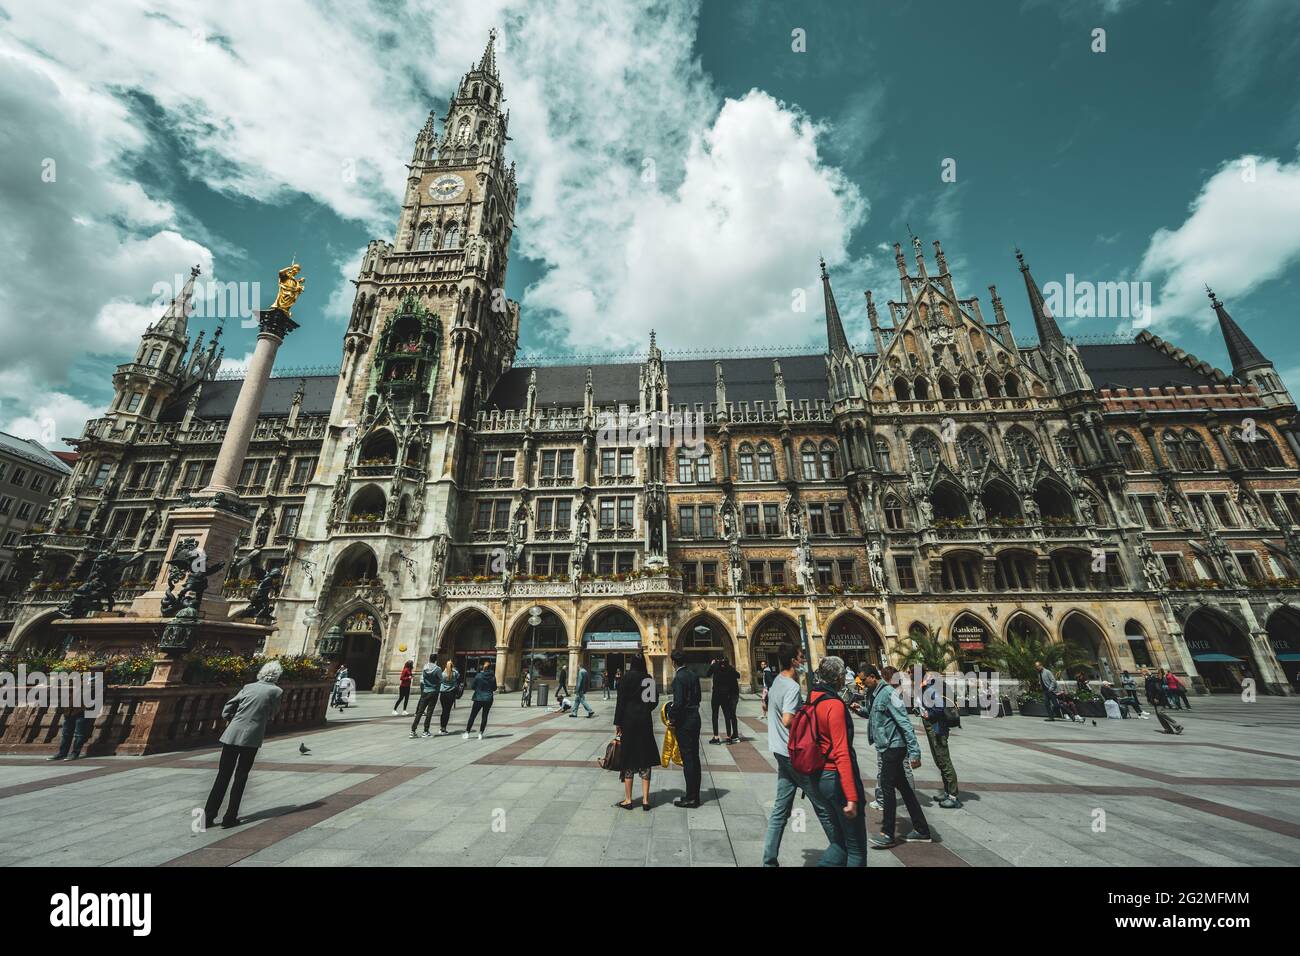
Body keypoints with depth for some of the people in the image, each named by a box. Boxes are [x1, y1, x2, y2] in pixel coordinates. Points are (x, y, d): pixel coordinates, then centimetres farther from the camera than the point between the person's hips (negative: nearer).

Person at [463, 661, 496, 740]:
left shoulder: (478, 676, -11)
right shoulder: (493, 677, -4)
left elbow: (472, 687, -5)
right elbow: (494, 688, 5)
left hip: (478, 699, -1)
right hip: (488, 699, 2)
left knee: (472, 716, 9)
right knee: (484, 716, 8)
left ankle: (467, 733, 11)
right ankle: (480, 734, 7)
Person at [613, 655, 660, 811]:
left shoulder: (626, 677, -7)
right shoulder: (650, 679, 3)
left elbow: (620, 701, -9)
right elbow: (655, 701, 5)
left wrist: (617, 723, -4)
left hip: (629, 720, -3)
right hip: (645, 721, 3)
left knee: (628, 758, 7)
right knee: (645, 758, 9)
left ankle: (628, 800, 13)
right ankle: (645, 800, 11)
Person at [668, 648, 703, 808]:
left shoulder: (679, 678, -19)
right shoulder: (694, 675, 5)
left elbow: (678, 703, -21)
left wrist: (672, 719, -8)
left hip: (684, 721, -8)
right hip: (695, 718, 8)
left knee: (687, 759, 1)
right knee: (694, 757, 15)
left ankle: (690, 798, 9)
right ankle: (695, 795, 25)